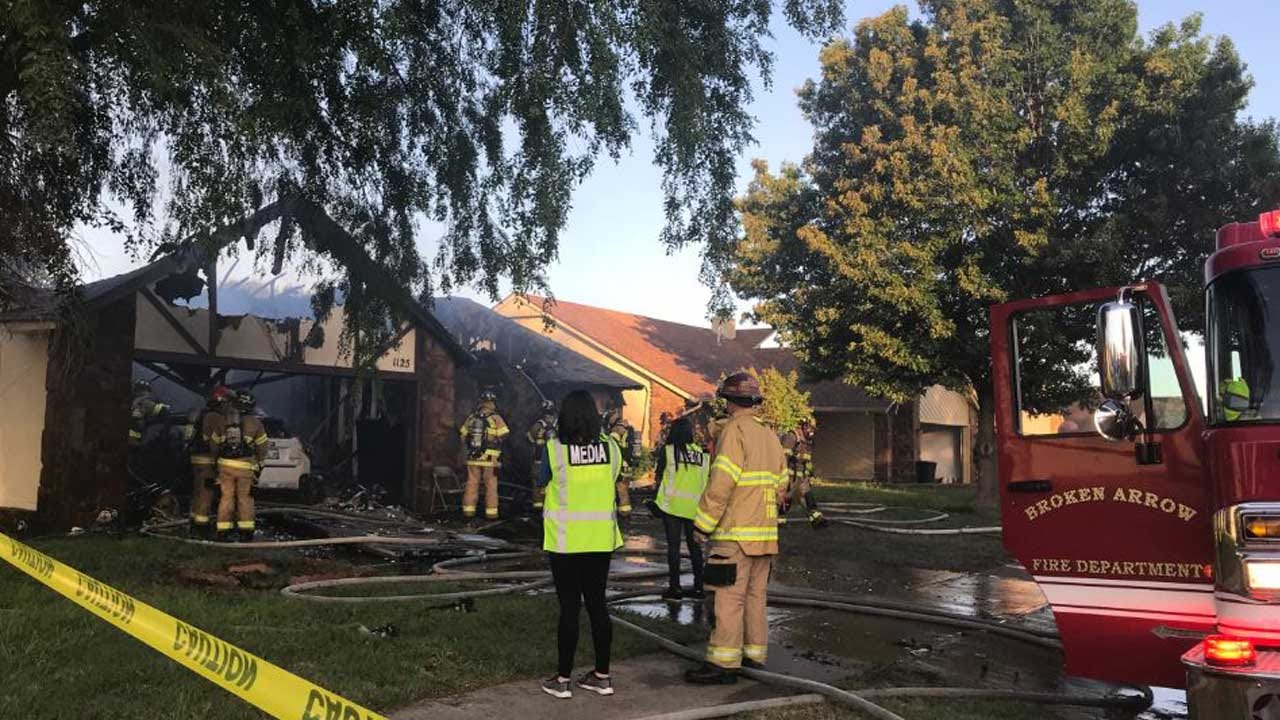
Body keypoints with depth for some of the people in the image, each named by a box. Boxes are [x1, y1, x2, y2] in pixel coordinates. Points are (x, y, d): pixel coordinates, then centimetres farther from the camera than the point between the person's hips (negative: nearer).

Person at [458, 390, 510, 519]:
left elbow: (463, 434, 11)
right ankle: (491, 512, 6)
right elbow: (504, 435, -13)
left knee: (472, 483, 11)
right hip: (490, 458, -3)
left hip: (473, 457, 3)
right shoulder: (495, 418, -9)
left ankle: (468, 510, 13)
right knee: (491, 485, 5)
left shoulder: (471, 417, 3)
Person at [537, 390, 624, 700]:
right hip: (600, 540, 3)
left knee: (569, 607, 3)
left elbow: (543, 481, 4)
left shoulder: (555, 448, -12)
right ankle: (602, 675, 20)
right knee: (597, 604, 13)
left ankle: (562, 679, 11)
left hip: (566, 540, -3)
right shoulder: (611, 447, -1)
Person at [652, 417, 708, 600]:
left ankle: (675, 587, 2)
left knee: (674, 545, 1)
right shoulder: (701, 454, 6)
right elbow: (705, 481, 9)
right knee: (694, 546, 10)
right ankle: (698, 587, 12)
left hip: (672, 504, -3)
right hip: (694, 507, 3)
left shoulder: (668, 450, -3)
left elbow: (660, 474, 0)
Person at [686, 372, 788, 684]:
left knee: (729, 599, -6)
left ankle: (723, 663, -5)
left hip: (736, 533, -8)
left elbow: (721, 483, -18)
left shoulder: (734, 431, -11)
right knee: (755, 595, 15)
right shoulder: (770, 435, 15)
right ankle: (755, 654, 21)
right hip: (766, 532, 8)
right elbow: (780, 486, 18)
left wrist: (703, 525, -12)